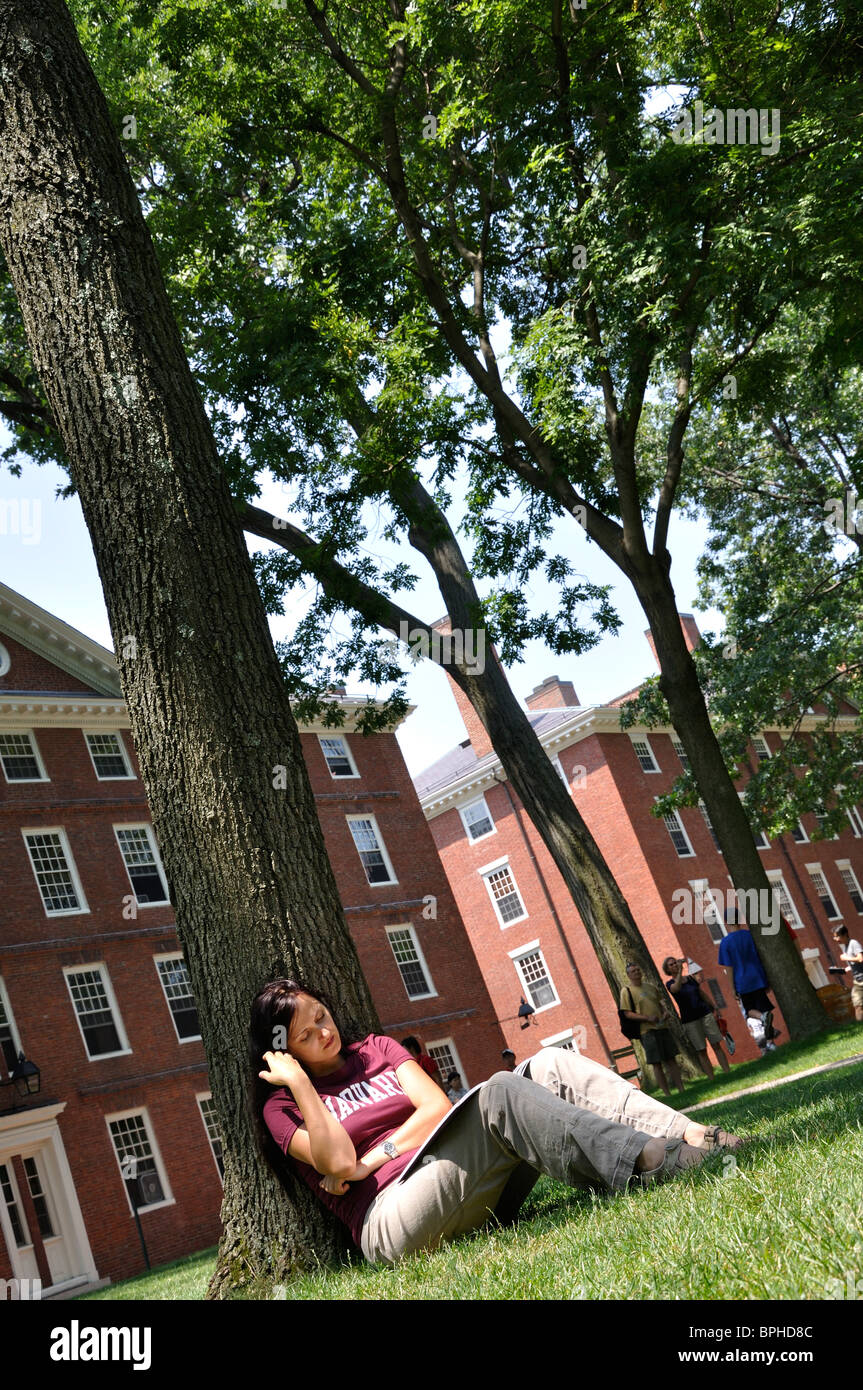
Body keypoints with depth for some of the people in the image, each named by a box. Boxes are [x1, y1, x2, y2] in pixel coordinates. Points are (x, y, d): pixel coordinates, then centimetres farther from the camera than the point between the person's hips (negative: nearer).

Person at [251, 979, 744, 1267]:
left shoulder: (374, 1050, 23)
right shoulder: (282, 1107, 9)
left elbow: (436, 1106, 7)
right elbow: (338, 1162, -9)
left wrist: (368, 1161, -3)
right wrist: (300, 1083, -7)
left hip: (472, 1196, 6)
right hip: (394, 1219, -6)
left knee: (553, 1065, -12)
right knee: (499, 1093, -29)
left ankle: (690, 1136, -30)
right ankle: (649, 1164, -42)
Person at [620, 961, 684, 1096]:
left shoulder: (650, 987, 16)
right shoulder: (626, 991, -3)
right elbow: (627, 1013, -9)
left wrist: (665, 1011, 3)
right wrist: (647, 1018, -19)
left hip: (662, 1028, 6)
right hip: (647, 1031, -5)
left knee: (671, 1060, 7)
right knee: (657, 1064, -4)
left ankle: (681, 1089, 12)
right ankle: (667, 1094, 1)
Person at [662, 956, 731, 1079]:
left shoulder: (690, 978, 10)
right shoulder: (670, 983, -2)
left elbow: (703, 995, 15)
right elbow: (676, 988, -27)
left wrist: (714, 1009, 11)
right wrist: (680, 971, -28)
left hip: (705, 1014, 3)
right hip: (689, 1021, -3)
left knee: (716, 1045, 0)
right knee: (701, 1051, -1)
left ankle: (728, 1072, 1)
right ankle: (712, 1079, 1)